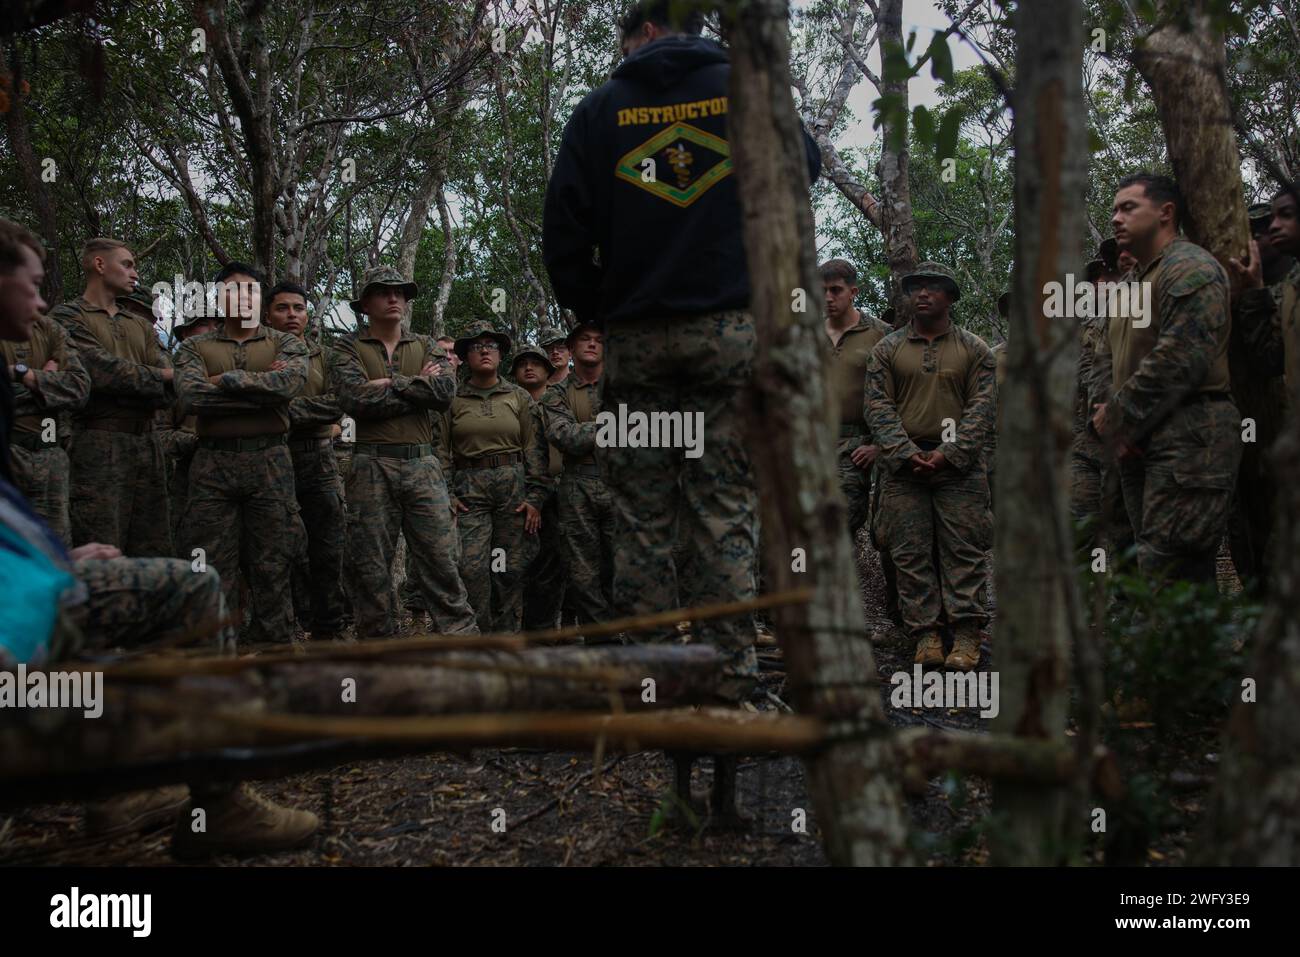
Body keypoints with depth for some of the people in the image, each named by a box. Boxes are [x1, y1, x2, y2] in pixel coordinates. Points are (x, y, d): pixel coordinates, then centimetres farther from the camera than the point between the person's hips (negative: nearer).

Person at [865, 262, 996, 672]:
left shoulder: (974, 350, 8)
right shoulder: (887, 349, 11)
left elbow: (982, 408, 1)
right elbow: (878, 406, 4)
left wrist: (949, 454, -11)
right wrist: (906, 453, -9)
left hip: (959, 465, -1)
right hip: (904, 466, 1)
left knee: (962, 550, -4)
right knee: (912, 553, -1)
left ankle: (966, 635, -1)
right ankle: (926, 635, 4)